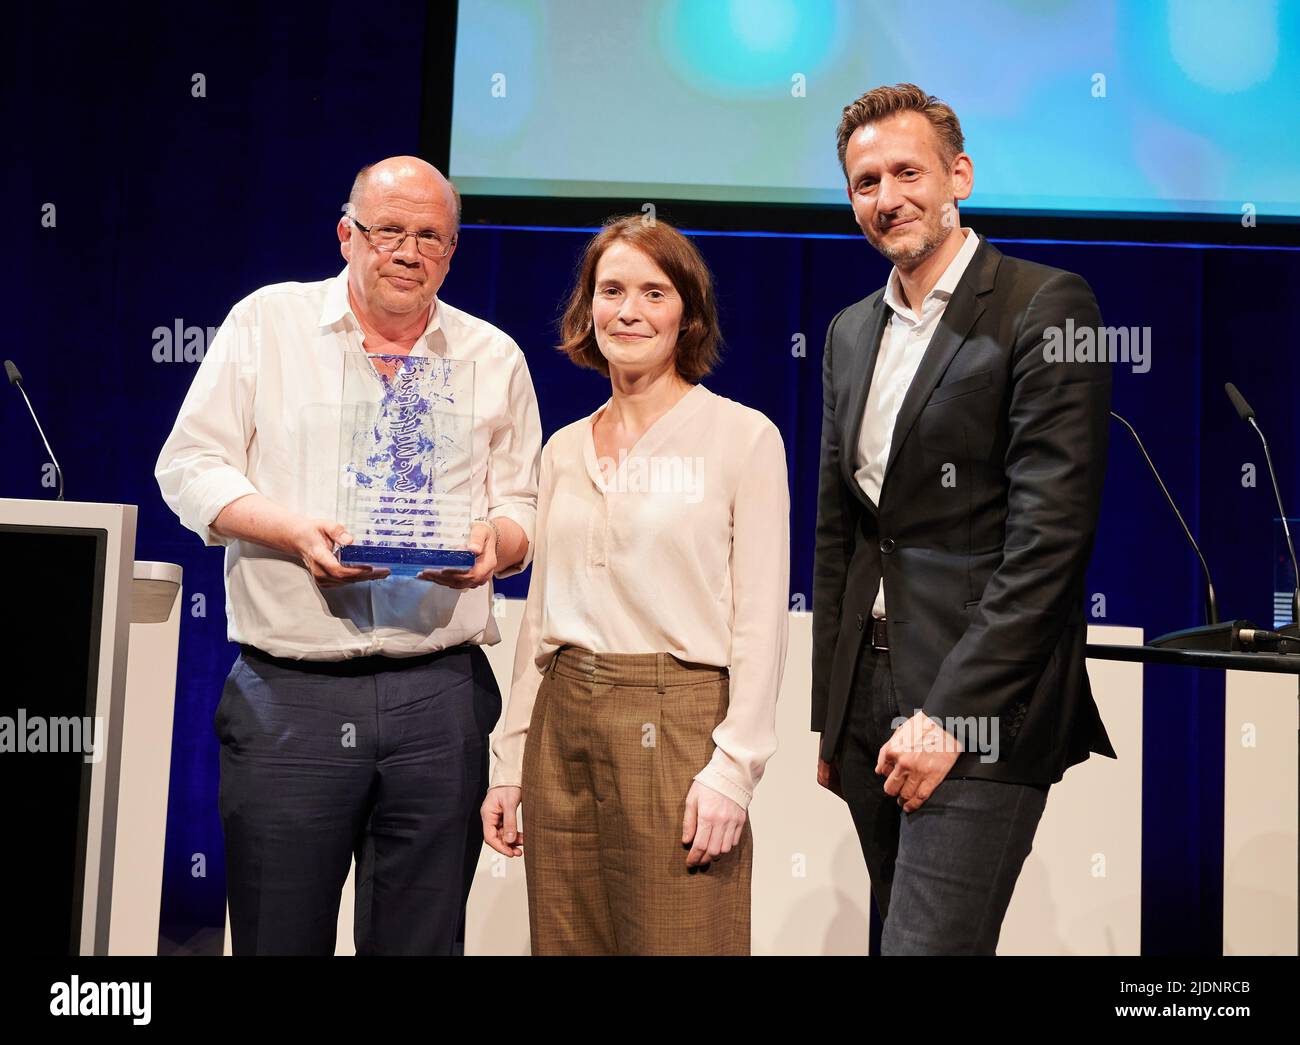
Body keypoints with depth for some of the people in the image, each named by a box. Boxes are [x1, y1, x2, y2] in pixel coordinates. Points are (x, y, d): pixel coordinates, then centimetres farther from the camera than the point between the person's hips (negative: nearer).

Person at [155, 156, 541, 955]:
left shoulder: (494, 358, 12)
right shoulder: (266, 322, 7)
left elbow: (525, 508, 14)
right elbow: (189, 468, 3)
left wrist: (495, 542, -10)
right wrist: (297, 532, -14)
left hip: (439, 699, 2)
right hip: (286, 693, -1)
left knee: (422, 940, 8)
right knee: (277, 939, 5)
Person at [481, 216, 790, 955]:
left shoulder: (743, 436, -3)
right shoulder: (564, 451, 12)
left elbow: (759, 619, -6)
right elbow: (541, 616, 14)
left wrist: (734, 768, -13)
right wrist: (511, 762, 11)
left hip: (677, 722, -4)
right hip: (562, 726, 5)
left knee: (677, 941, 0)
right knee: (567, 940, 11)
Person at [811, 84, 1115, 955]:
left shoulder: (1047, 307, -7)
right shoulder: (851, 331, 15)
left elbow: (1050, 533, -14)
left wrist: (951, 713, -17)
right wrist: (829, 714, 14)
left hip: (981, 712, -6)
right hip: (870, 703, 6)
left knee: (930, 941, -10)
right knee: (901, 928, 13)